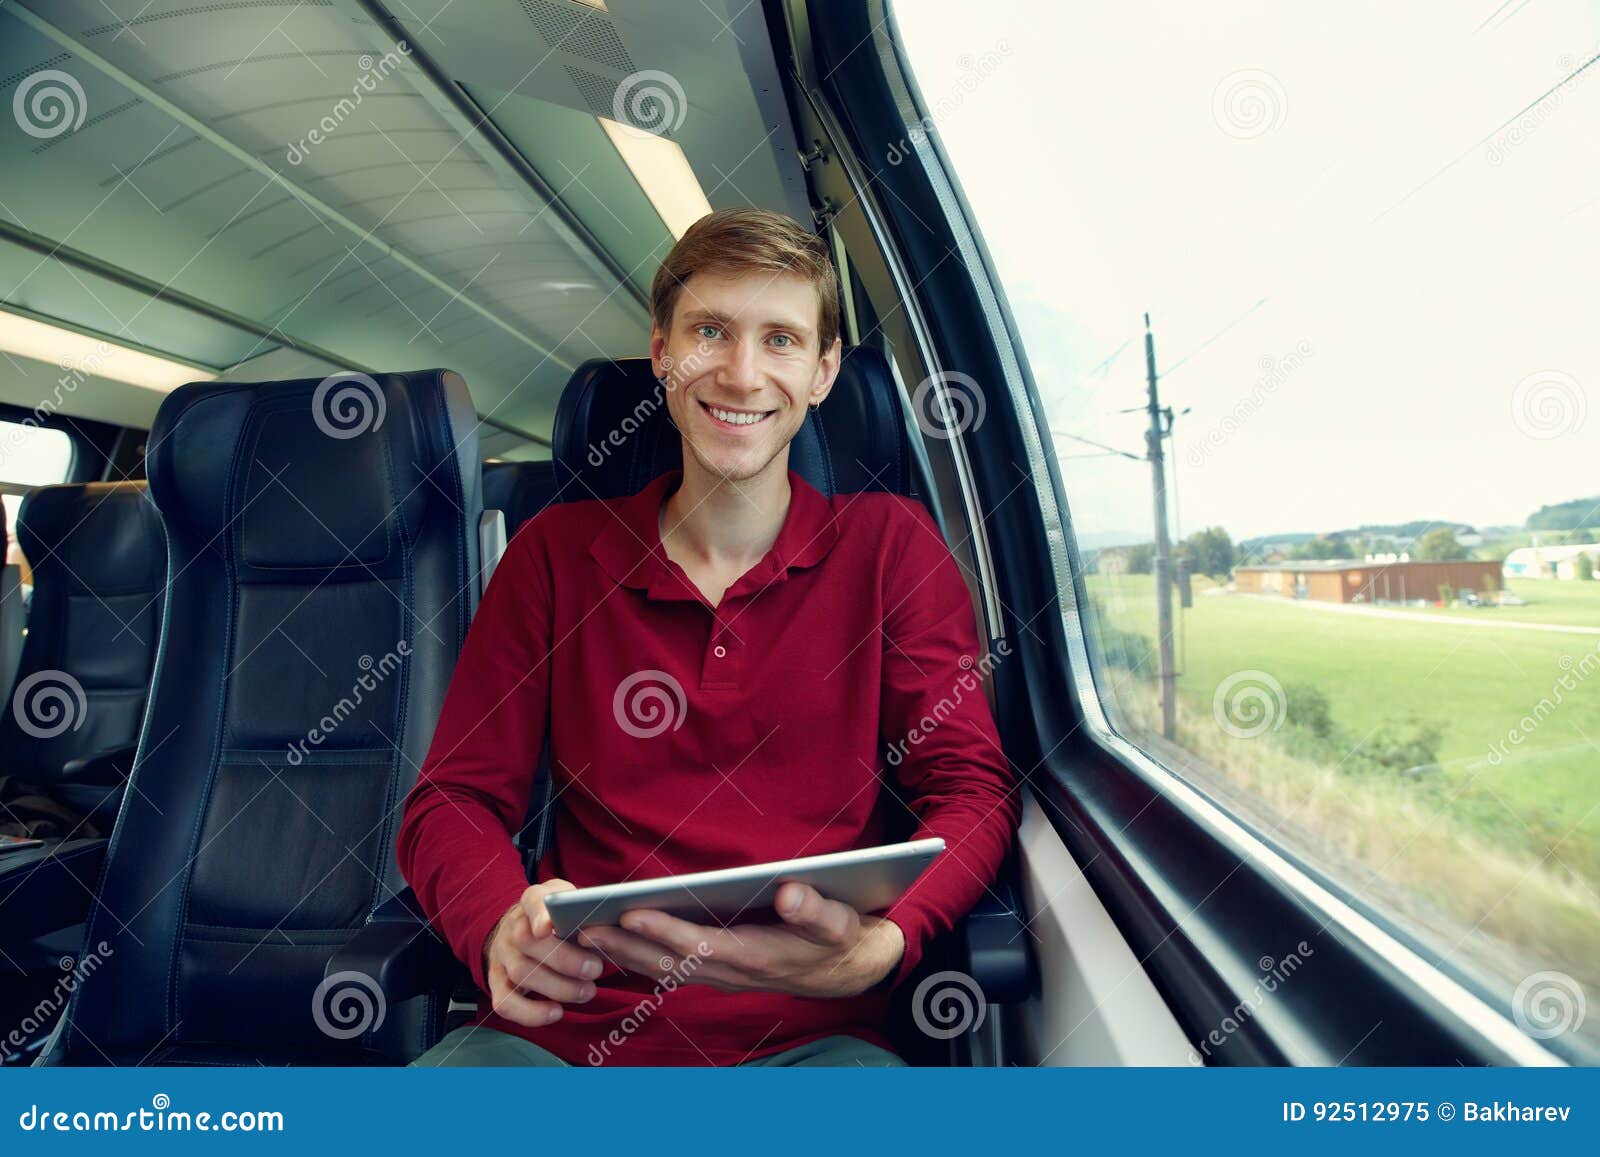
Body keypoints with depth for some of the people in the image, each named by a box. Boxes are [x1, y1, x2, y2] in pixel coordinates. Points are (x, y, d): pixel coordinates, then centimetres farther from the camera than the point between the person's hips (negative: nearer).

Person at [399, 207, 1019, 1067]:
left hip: (803, 1033, 1)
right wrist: (503, 927, -16)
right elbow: (452, 799, 9)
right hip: (565, 1022, 1)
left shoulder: (890, 545, 7)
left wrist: (876, 949, -20)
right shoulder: (556, 551, 9)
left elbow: (971, 791, 2)